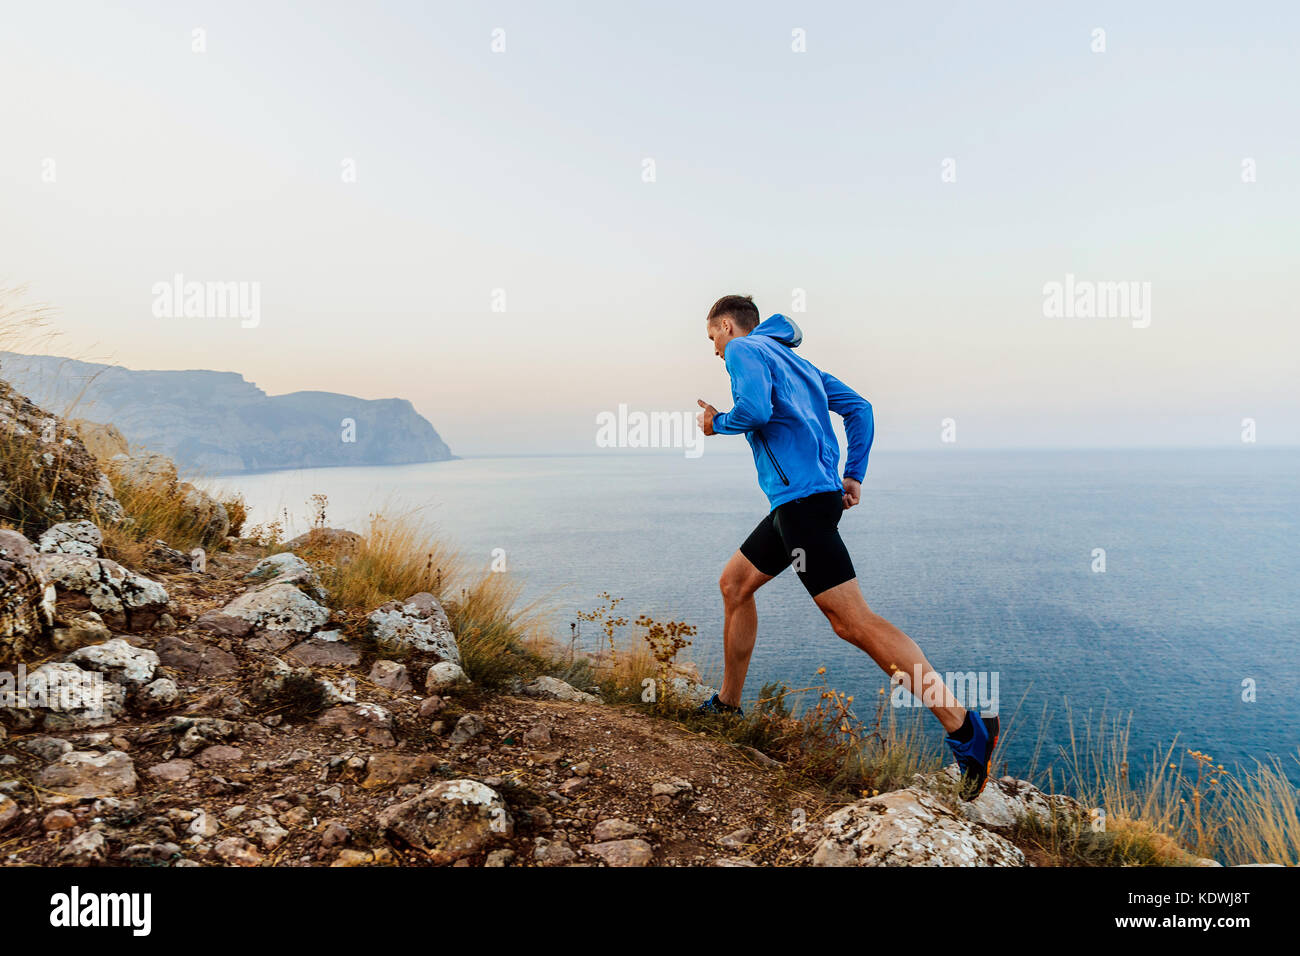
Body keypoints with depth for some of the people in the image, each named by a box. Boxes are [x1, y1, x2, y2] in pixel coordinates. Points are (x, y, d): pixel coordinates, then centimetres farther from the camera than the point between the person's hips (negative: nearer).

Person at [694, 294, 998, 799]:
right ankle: (727, 705, 29)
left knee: (852, 620, -15)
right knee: (734, 583, 19)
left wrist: (716, 423, 0)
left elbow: (755, 409, -19)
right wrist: (854, 474, 16)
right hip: (803, 498, 10)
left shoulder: (744, 350, 0)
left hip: (801, 497, -10)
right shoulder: (793, 359, 27)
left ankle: (966, 729, -17)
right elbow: (858, 406, 22)